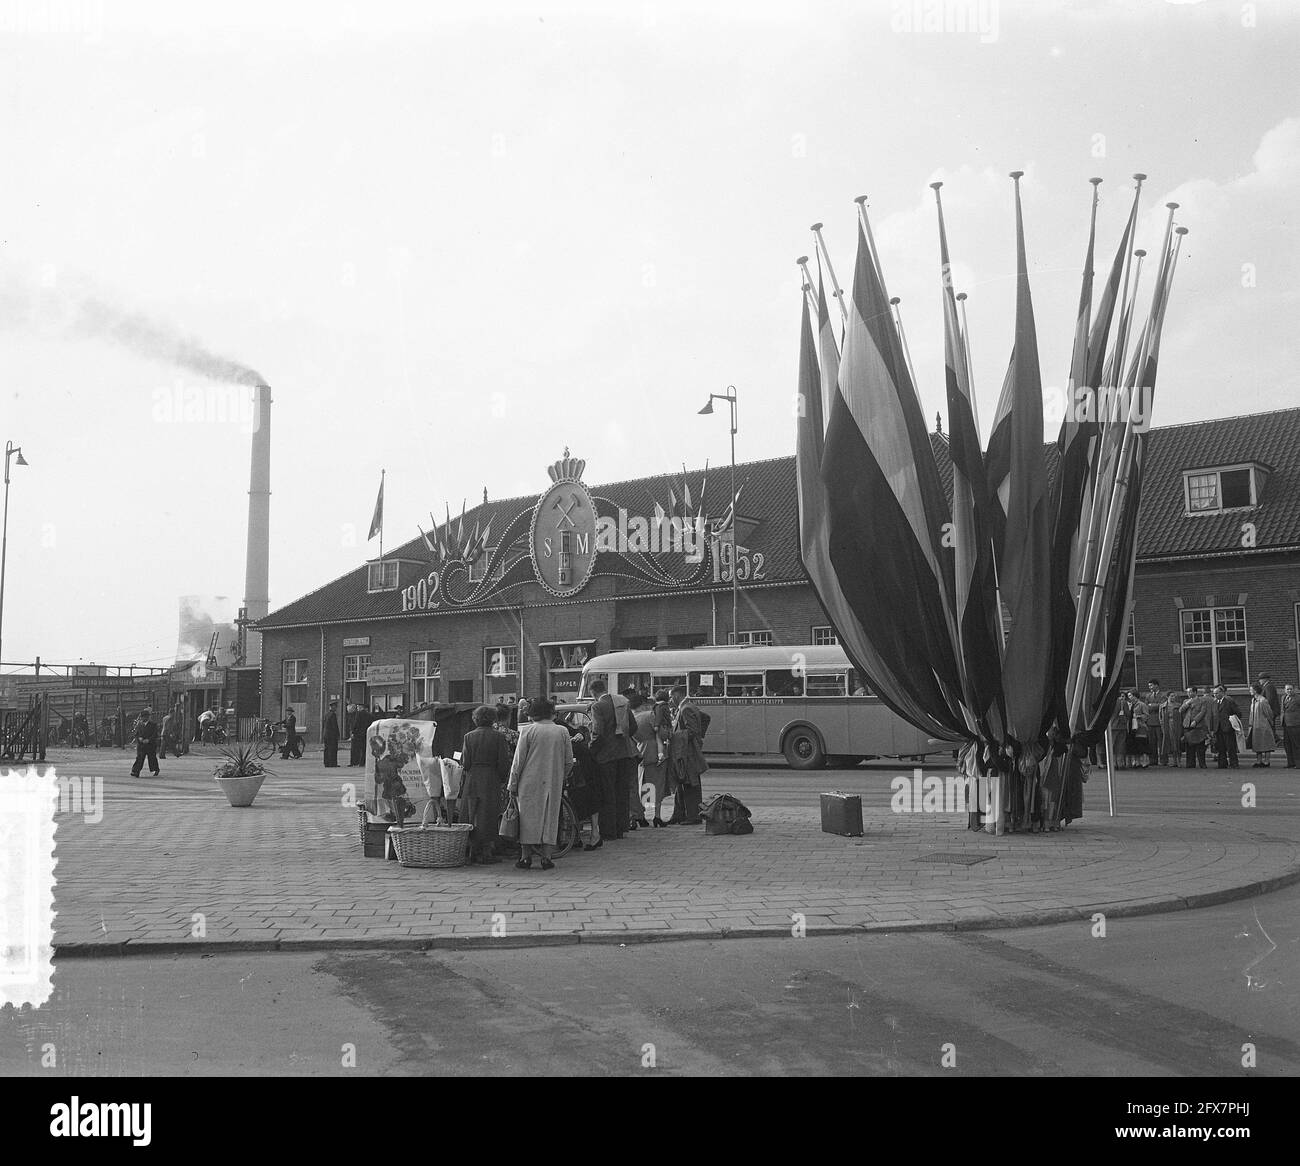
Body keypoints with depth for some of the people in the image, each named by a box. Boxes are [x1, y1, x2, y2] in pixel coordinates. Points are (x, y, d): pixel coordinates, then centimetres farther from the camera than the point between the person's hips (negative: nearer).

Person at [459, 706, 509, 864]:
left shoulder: (469, 737, 1)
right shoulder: (498, 737, -5)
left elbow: (464, 762, 0)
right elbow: (504, 762, -6)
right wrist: (502, 779, 7)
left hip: (471, 781, 3)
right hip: (491, 780, -2)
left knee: (471, 817, 11)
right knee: (488, 817, 2)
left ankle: (473, 852, 14)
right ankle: (486, 852, 0)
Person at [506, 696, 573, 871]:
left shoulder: (527, 730, -5)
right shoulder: (562, 731, 3)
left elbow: (518, 760, -5)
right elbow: (569, 761, 5)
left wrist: (513, 784, 2)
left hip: (530, 782, -2)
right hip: (554, 783, 2)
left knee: (528, 817, 6)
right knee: (550, 817, 8)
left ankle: (526, 857, 7)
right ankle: (546, 856, 4)